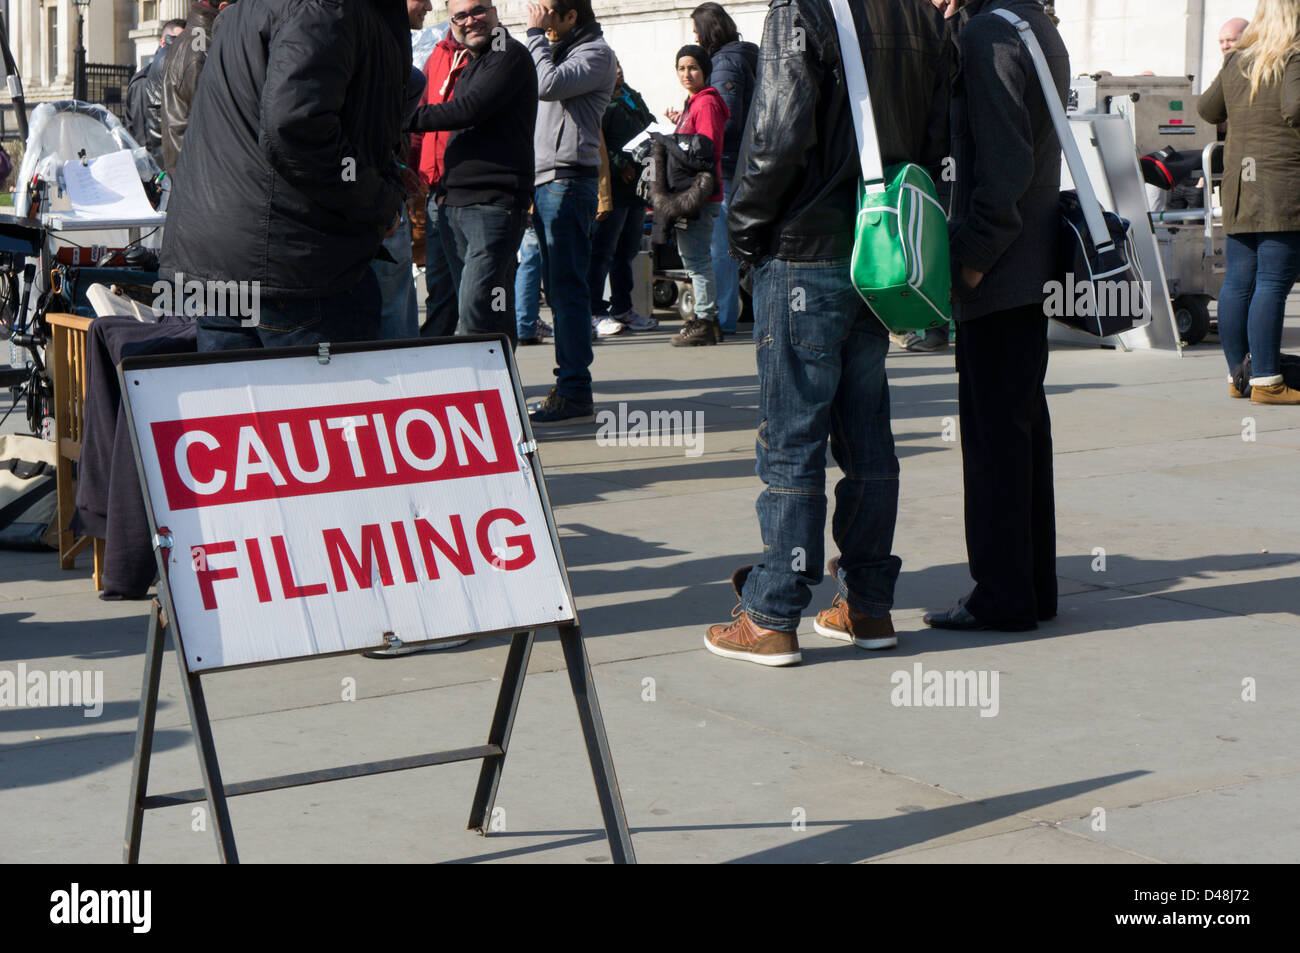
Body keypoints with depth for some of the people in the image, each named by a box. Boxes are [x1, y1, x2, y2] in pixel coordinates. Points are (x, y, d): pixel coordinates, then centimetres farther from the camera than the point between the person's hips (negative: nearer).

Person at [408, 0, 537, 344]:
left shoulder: (510, 55, -5)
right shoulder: (469, 67, 24)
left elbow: (472, 109, -17)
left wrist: (409, 118, -9)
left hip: (494, 203, -9)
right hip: (455, 203, 9)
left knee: (475, 317, -16)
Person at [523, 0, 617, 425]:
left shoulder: (596, 53, -5)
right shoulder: (558, 51, 22)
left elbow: (549, 85, -18)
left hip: (568, 179, -9)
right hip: (544, 181, 9)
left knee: (568, 289, -11)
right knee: (559, 289, 9)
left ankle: (575, 393, -11)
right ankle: (568, 388, 13)